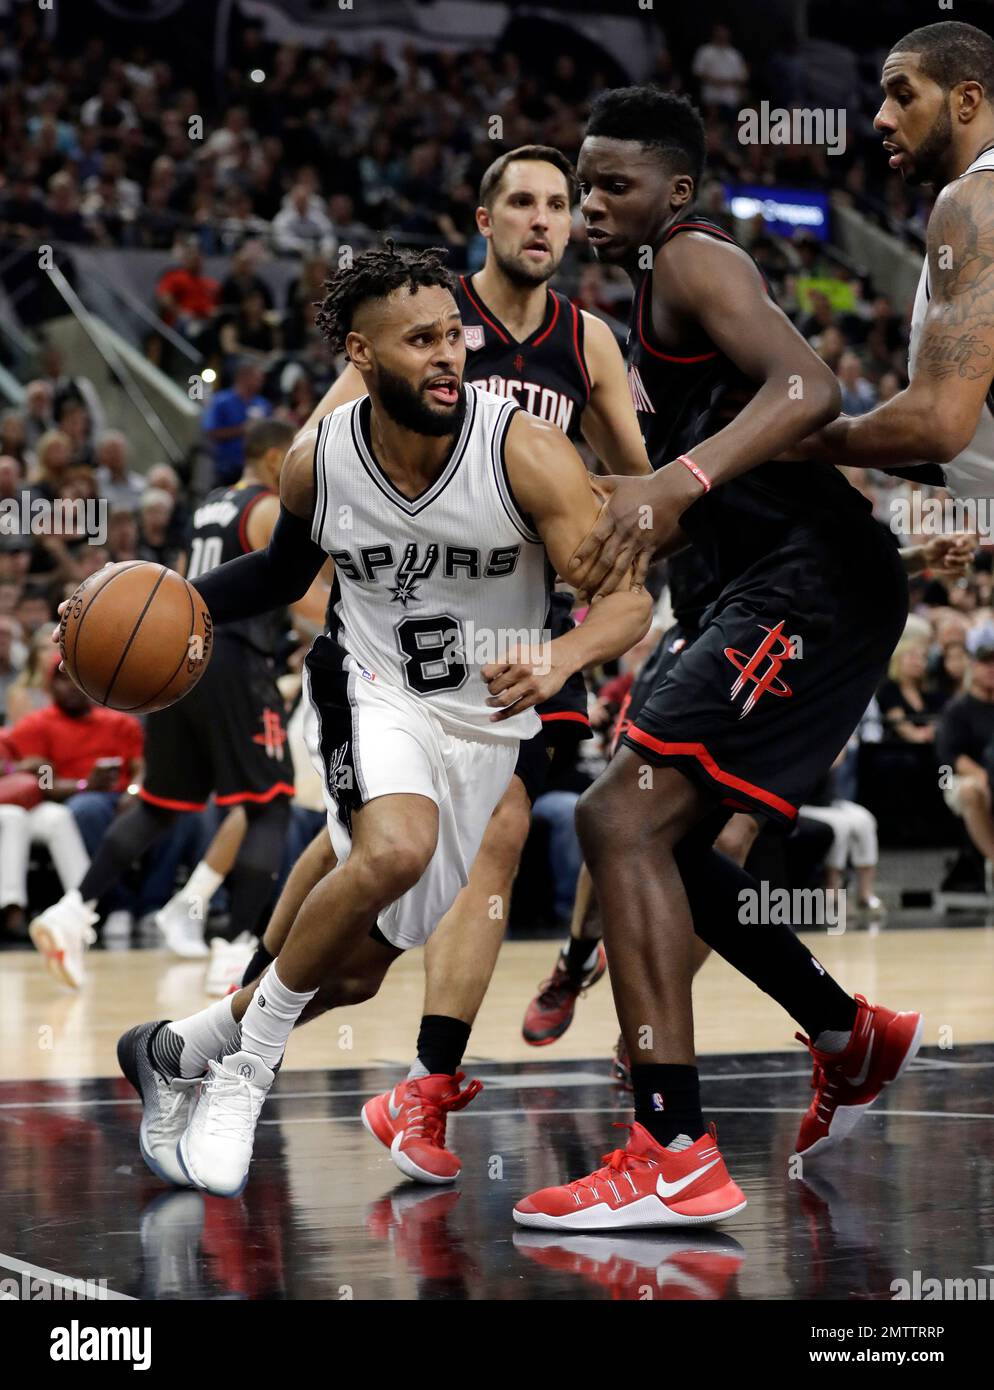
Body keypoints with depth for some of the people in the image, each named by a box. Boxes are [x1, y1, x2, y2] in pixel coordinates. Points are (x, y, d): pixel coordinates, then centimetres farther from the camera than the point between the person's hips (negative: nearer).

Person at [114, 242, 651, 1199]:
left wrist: (558, 661, -46)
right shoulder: (317, 463, -12)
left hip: (484, 717, 1)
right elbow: (285, 570, 11)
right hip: (369, 688, -1)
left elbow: (627, 597, -25)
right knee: (397, 847, -35)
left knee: (360, 967, 8)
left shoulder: (526, 452, -21)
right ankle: (245, 1066, -17)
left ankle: (177, 1050, 35)